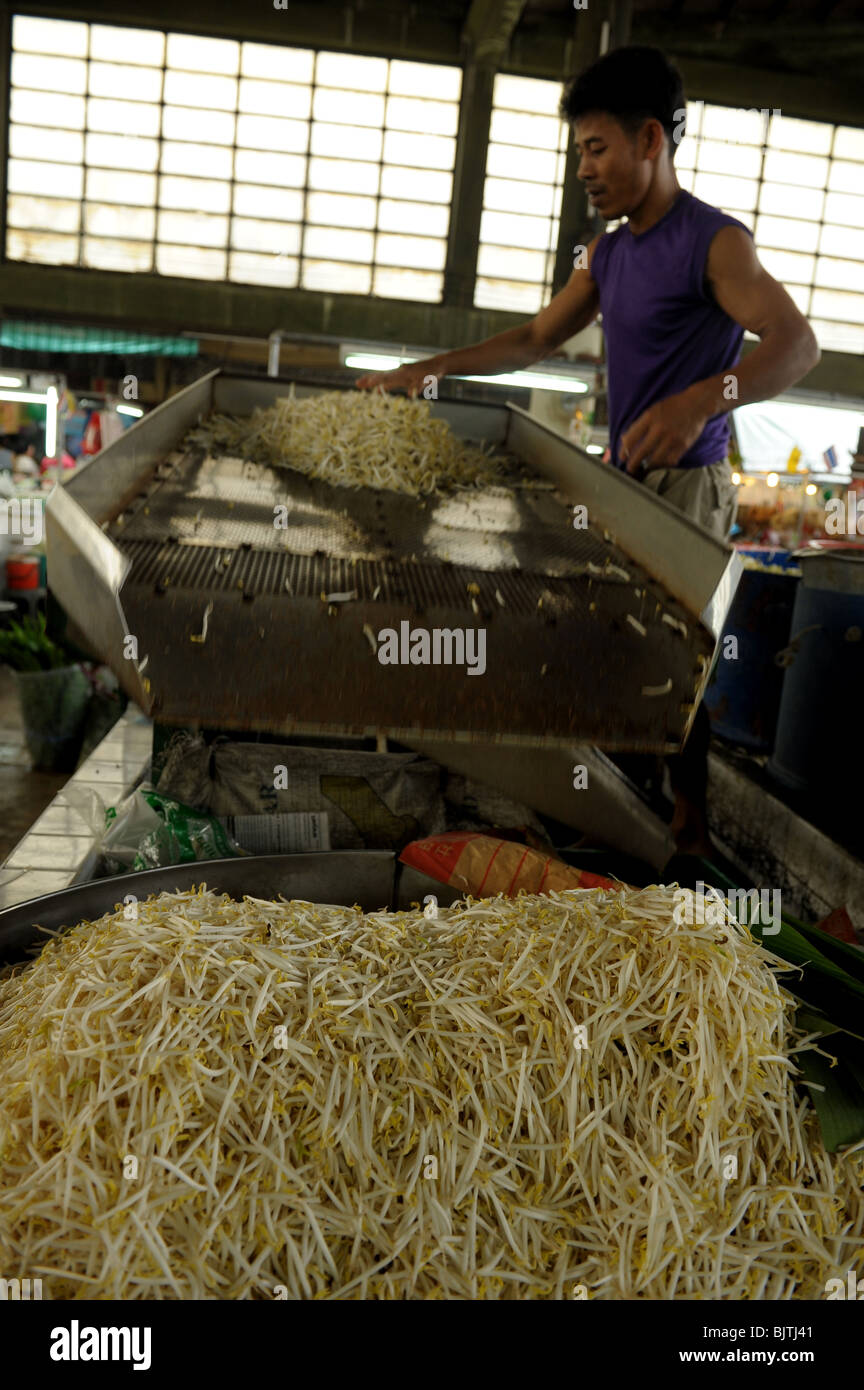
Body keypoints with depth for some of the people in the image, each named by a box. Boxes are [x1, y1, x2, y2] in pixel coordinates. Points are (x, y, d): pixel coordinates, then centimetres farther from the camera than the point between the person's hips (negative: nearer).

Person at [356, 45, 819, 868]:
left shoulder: (713, 242, -12)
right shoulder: (608, 254, 14)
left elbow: (796, 343, -25)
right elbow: (536, 339, 20)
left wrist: (701, 400, -44)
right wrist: (431, 370, 11)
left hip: (685, 484, -8)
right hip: (621, 476, 8)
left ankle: (691, 827, 9)